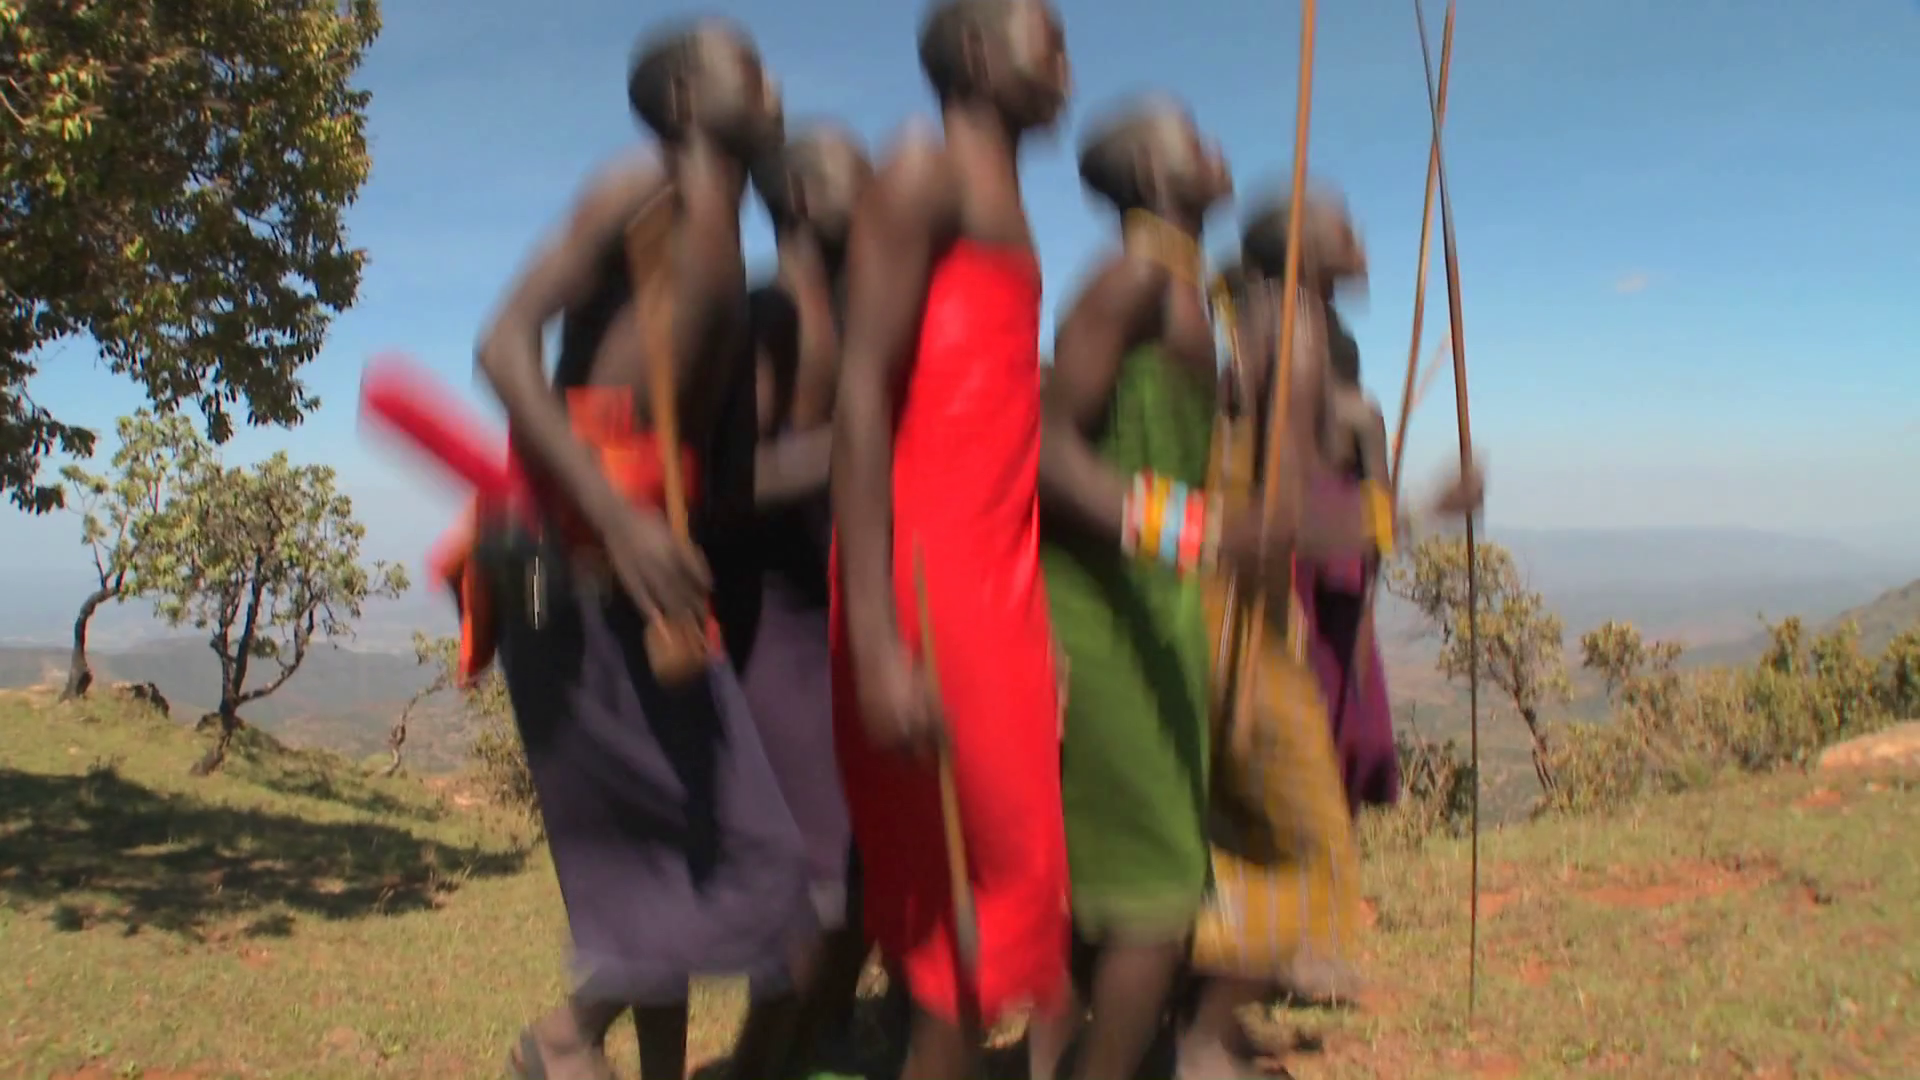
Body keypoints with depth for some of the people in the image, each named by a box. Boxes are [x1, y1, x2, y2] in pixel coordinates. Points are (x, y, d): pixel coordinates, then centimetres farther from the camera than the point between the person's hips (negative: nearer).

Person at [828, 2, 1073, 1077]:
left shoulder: (1005, 207, 22)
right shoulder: (925, 175, -4)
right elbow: (862, 394, -14)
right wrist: (876, 642, -22)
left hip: (999, 578, 9)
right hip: (927, 577, -8)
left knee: (1000, 877, 11)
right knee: (944, 889, -4)